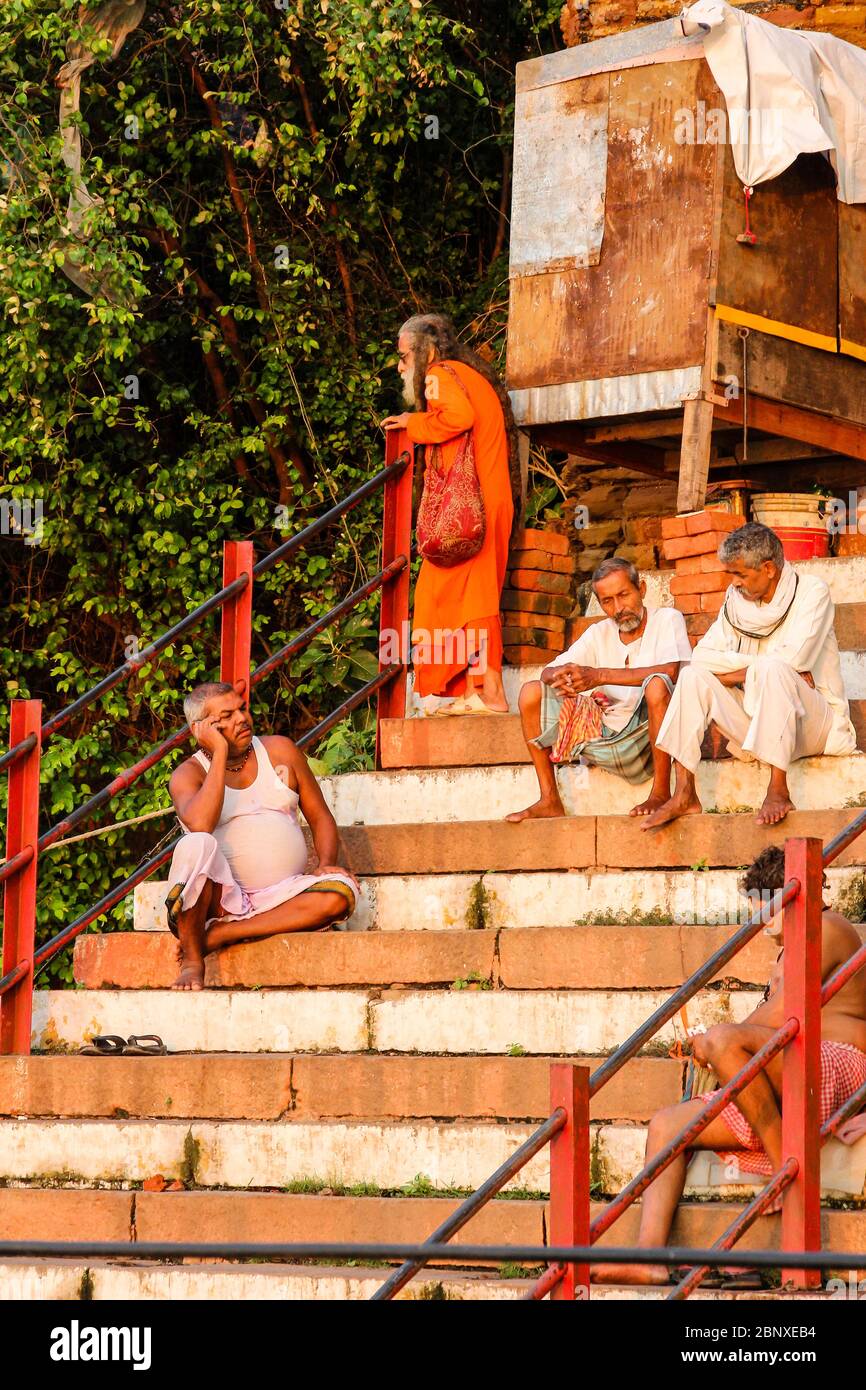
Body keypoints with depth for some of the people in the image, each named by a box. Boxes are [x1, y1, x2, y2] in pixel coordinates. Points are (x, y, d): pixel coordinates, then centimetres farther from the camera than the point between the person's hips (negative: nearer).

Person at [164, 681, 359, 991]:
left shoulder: (280, 751, 12)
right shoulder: (188, 774, 1)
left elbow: (320, 817, 16)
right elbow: (200, 824, -22)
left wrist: (326, 865, -5)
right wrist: (220, 754, -14)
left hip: (278, 898, 4)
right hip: (221, 897, -4)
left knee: (340, 893, -27)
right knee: (197, 846, -35)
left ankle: (218, 935, -24)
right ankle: (192, 960, -21)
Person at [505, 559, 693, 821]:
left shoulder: (667, 620, -3)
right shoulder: (599, 634, 13)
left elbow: (670, 671, -22)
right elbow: (549, 672, 5)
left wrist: (599, 676, -27)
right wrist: (561, 677, -22)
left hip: (646, 736, -5)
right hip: (607, 735, 6)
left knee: (656, 684, -36)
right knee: (531, 692, -4)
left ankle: (661, 794, -26)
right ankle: (549, 801, -5)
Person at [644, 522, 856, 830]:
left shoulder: (812, 592, -6)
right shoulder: (737, 601, 10)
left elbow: (794, 658, -21)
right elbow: (703, 656, -3)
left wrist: (738, 672, -10)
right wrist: (757, 666, -14)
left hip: (814, 723, -5)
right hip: (757, 726, 6)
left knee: (773, 670, -34)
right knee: (693, 677, -13)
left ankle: (778, 791, -37)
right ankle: (684, 796, -22)